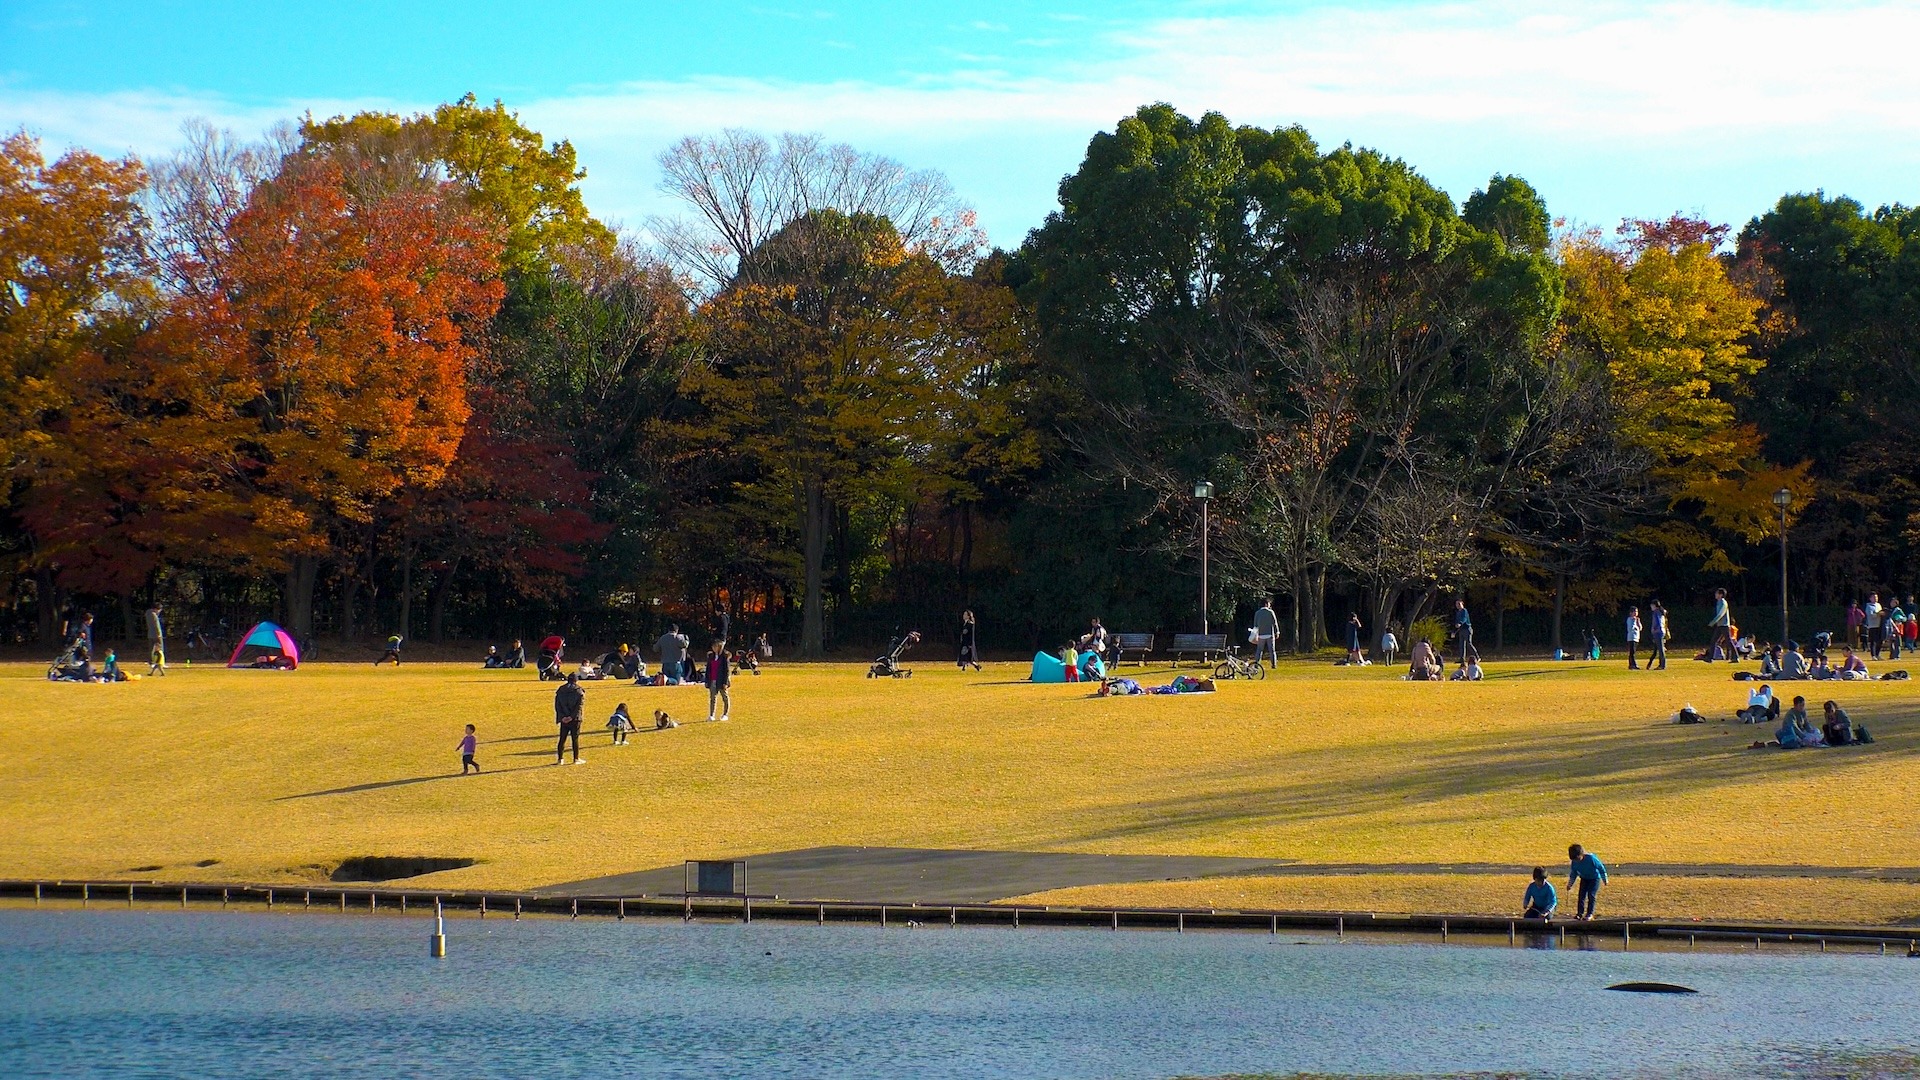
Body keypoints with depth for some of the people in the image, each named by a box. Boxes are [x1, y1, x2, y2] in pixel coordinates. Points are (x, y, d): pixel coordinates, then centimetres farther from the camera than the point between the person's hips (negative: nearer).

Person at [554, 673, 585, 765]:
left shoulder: (560, 690, 7)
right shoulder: (579, 691, -4)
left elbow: (557, 705, 1)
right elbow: (580, 706, -12)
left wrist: (562, 717, -4)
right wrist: (572, 717, -14)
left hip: (564, 719, 3)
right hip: (575, 719, -3)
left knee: (562, 739, 8)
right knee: (575, 739, 4)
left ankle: (560, 759, 5)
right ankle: (576, 759, 5)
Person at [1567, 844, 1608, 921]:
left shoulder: (1591, 858, -31)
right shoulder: (1574, 861, -16)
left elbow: (1601, 868, -17)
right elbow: (1573, 873, 3)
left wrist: (1604, 879, -8)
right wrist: (1570, 884, 2)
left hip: (1594, 878, -5)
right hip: (1584, 879, 5)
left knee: (1591, 895, -11)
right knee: (1581, 895, -5)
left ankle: (1589, 913, -3)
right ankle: (1580, 913, 0)